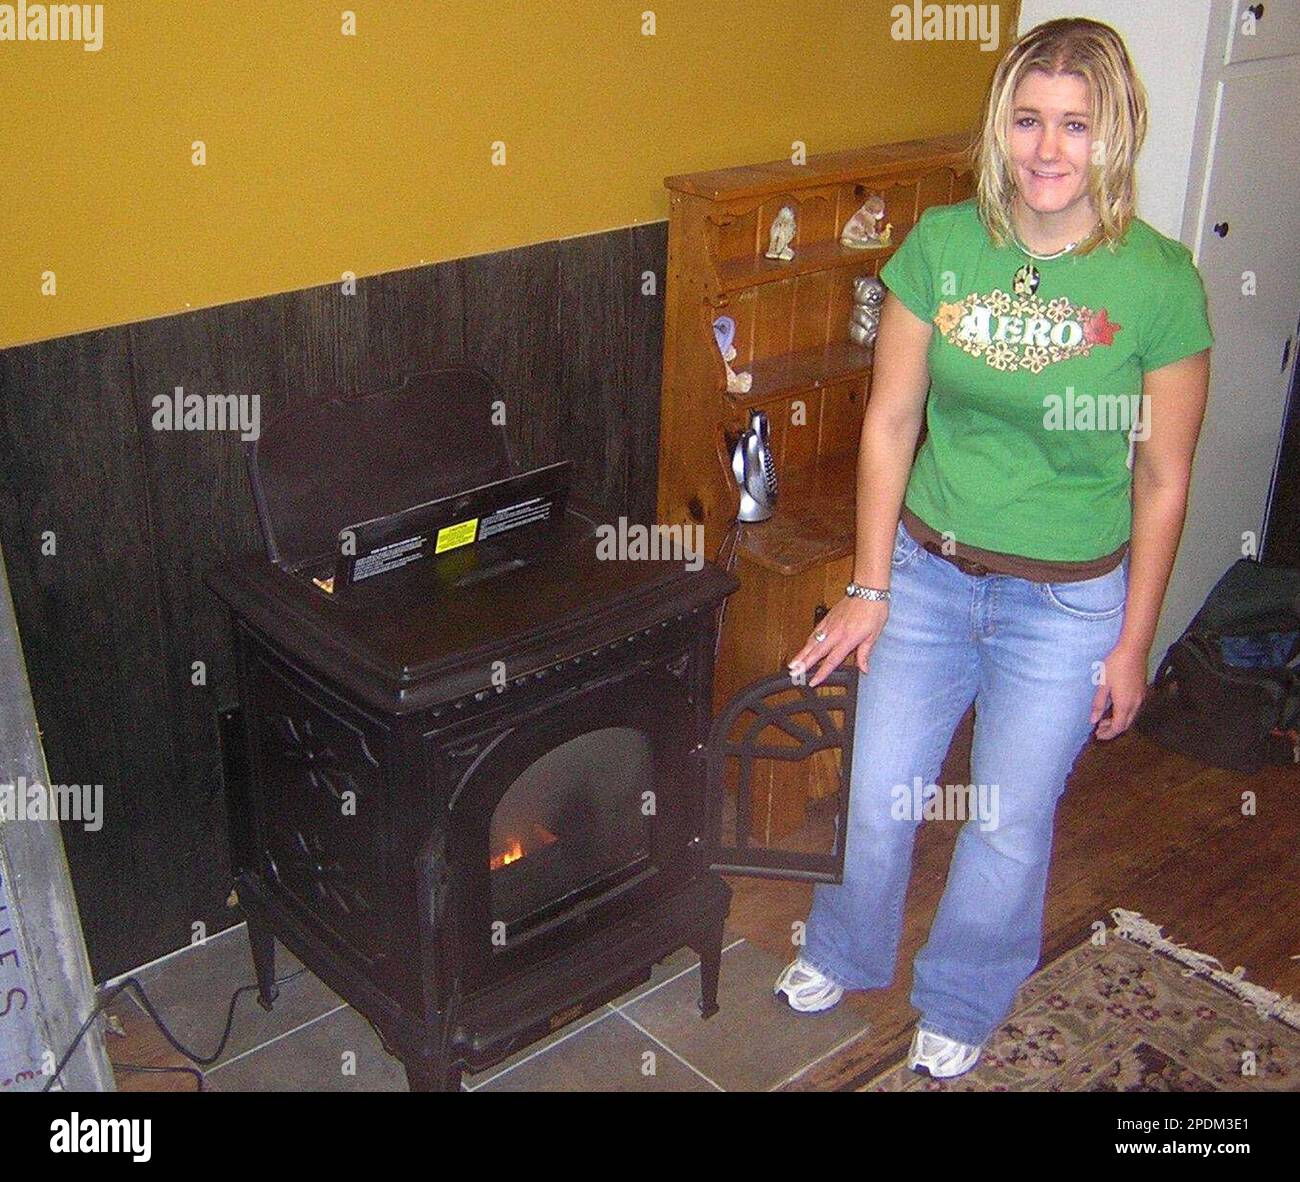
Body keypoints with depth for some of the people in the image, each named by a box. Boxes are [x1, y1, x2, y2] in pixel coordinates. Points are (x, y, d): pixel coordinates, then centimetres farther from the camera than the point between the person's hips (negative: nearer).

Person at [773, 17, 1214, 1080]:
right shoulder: (940, 243, -9)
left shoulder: (1159, 280, -15)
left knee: (1009, 829, 13)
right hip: (929, 572, 2)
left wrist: (1133, 643, -3)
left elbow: (1164, 481, -7)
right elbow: (890, 422, -3)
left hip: (1068, 604, -2)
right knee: (878, 796, 16)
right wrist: (870, 588, -1)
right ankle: (844, 953, 48)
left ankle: (964, 1004, 43)